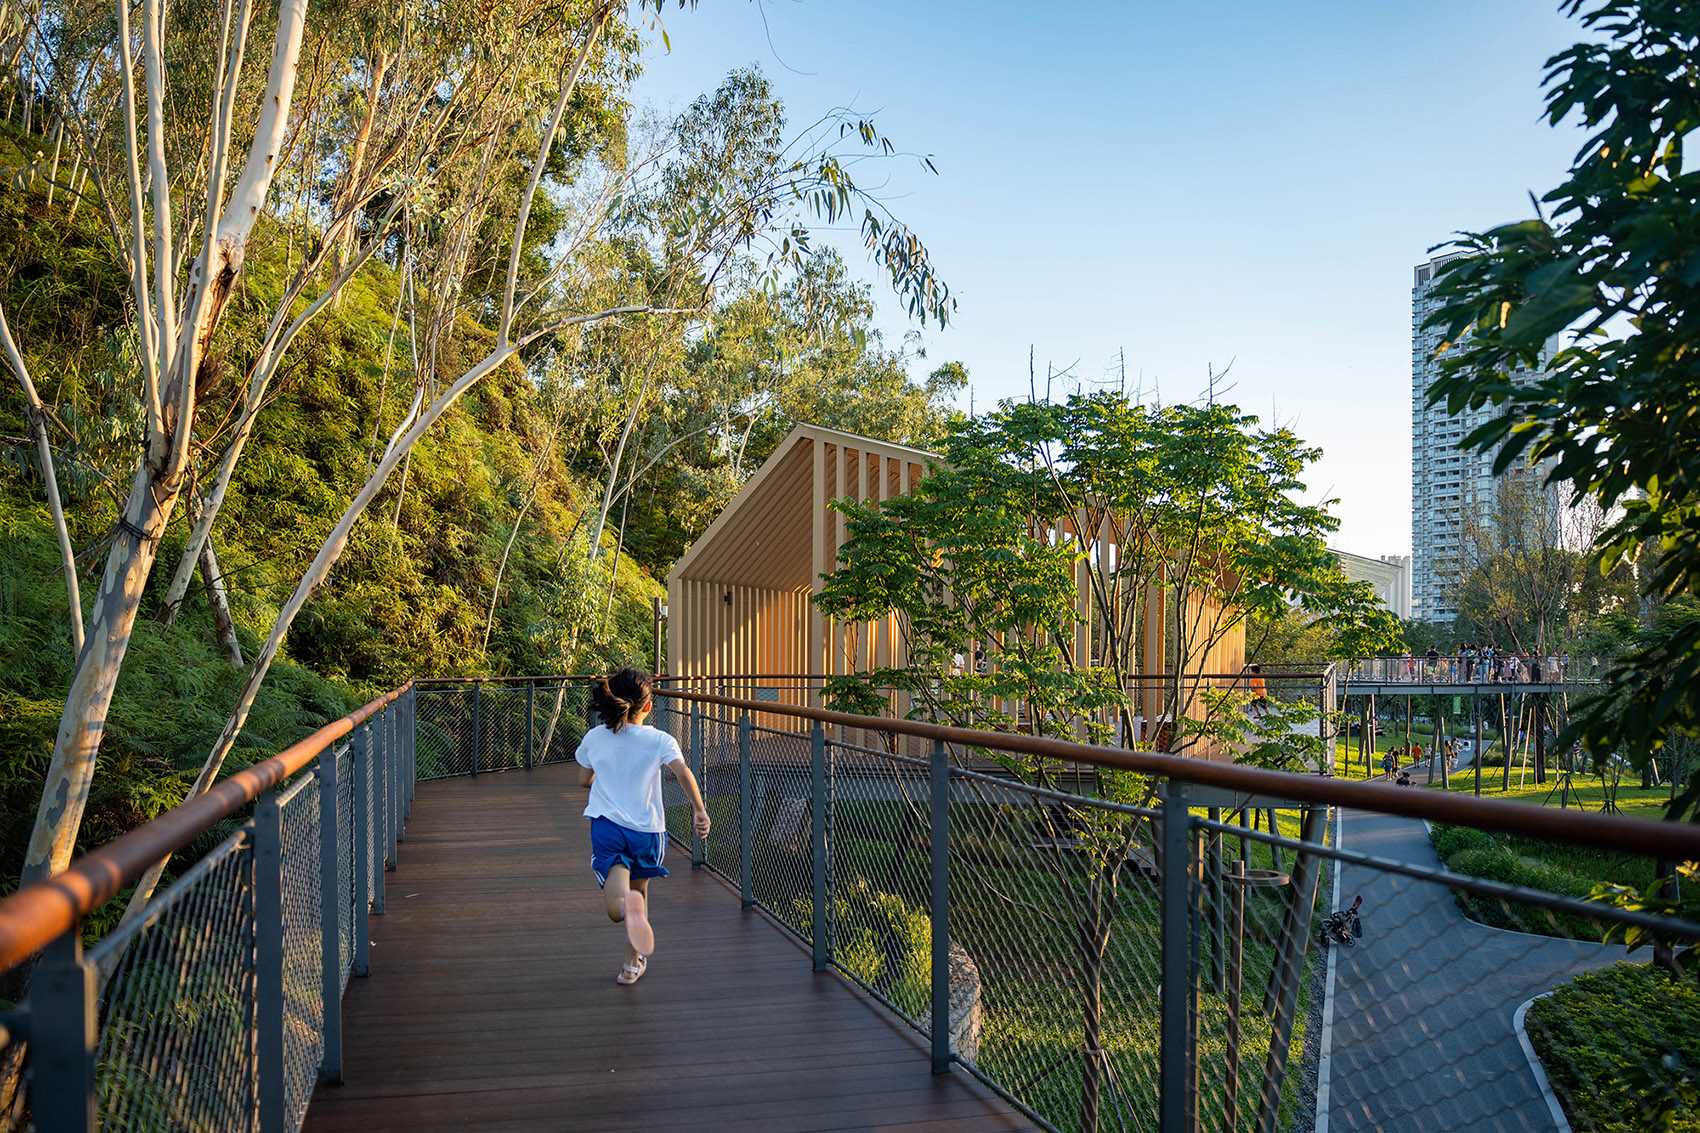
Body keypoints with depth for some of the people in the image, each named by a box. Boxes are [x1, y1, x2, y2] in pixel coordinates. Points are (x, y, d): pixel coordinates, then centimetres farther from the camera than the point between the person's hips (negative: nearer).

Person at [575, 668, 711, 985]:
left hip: (606, 825, 0)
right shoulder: (660, 740, -1)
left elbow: (584, 780, 19)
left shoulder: (593, 738, 7)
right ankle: (633, 964, 30)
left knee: (617, 908, -10)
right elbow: (683, 772, -17)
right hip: (647, 828, 0)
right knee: (639, 888, 24)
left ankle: (629, 905, -47)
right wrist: (699, 810, -13)